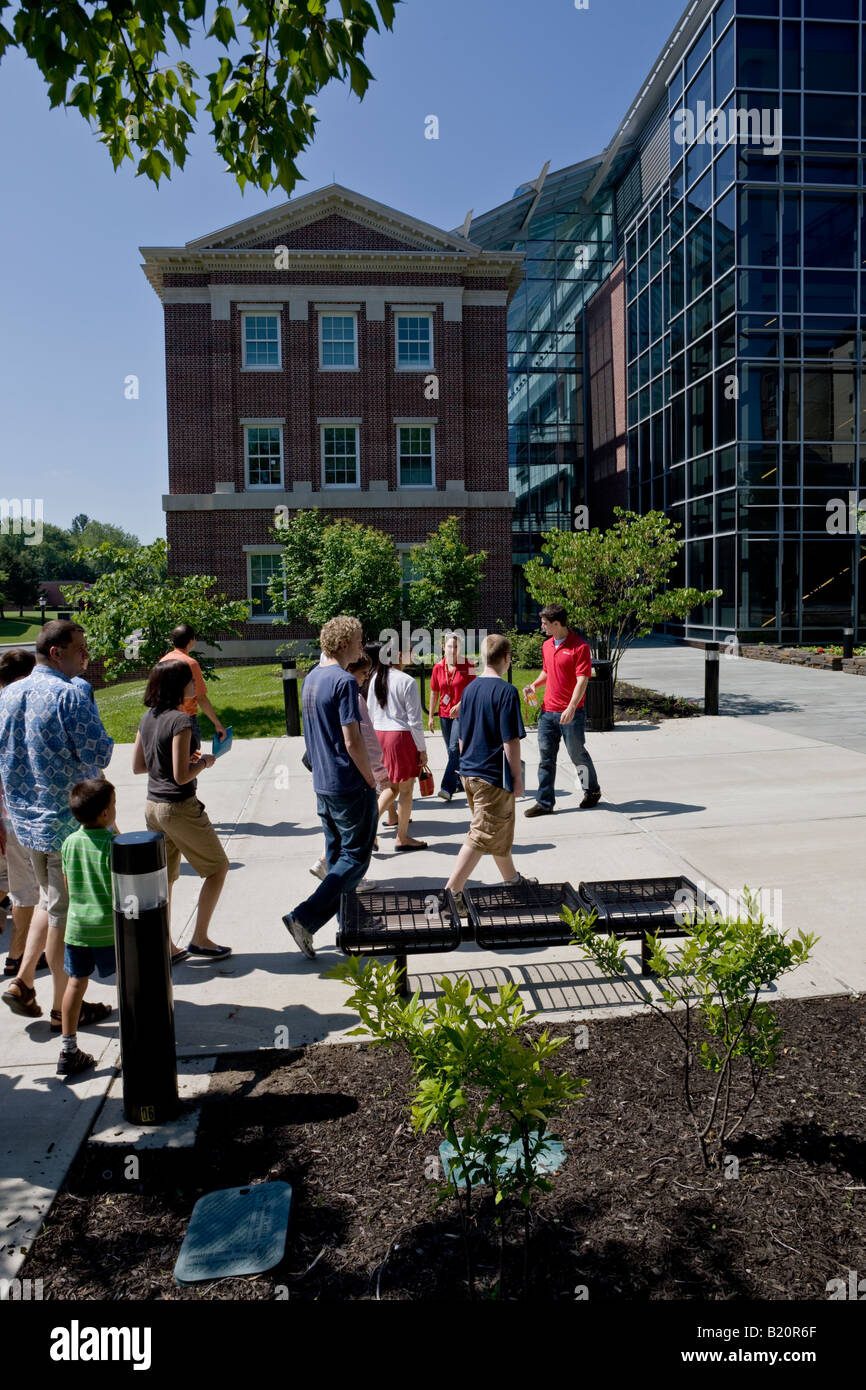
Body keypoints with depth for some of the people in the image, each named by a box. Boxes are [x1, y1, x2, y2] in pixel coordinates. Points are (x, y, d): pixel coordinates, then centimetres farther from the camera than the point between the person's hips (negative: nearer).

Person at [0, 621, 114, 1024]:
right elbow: (99, 756, -18)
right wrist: (85, 700, -4)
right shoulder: (71, 694, -18)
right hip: (68, 822, -7)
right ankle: (64, 1006, 17)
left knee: (51, 903, 25)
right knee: (66, 913, 5)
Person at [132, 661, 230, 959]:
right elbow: (181, 776, -22)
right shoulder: (180, 720, -19)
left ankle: (165, 947, 19)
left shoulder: (148, 718, 5)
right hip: (180, 808, -8)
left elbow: (137, 765, 12)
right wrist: (204, 761, -4)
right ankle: (199, 938, 14)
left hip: (152, 806, 8)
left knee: (164, 877, 15)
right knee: (218, 867, 10)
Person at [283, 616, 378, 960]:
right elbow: (352, 741, -21)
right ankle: (304, 918, -7)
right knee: (355, 857, 0)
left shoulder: (311, 678, 10)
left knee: (337, 854, 16)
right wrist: (371, 779, -9)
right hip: (350, 785, -9)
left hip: (323, 783, 9)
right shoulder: (344, 681, -18)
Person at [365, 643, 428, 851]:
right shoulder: (407, 681, -13)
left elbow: (370, 713, 11)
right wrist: (422, 749, -5)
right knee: (406, 789, 8)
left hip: (378, 734, 7)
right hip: (401, 735, -7)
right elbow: (415, 720, -12)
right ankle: (402, 838, 17)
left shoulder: (375, 679, 6)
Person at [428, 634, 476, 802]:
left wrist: (459, 705, -22)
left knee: (455, 748, -15)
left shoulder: (468, 665, -6)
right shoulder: (438, 668, 4)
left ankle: (447, 788, -18)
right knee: (452, 750, 13)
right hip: (445, 714, 5)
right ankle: (459, 782, 27)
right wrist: (431, 716, 10)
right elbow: (434, 693, 10)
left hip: (462, 713, -5)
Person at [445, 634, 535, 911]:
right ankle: (452, 890, -3)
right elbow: (510, 742, -18)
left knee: (501, 828, 23)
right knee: (482, 836, -2)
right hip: (493, 776, -8)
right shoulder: (506, 691, -17)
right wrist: (518, 778, -9)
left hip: (469, 773, 8)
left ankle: (511, 878, 40)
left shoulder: (470, 689, 6)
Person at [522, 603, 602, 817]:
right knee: (546, 756, 4)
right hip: (548, 711, 6)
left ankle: (592, 791, 31)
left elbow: (582, 680, -18)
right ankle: (544, 803, 9)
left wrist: (571, 708, -27)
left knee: (577, 753, 8)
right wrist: (534, 685, 6)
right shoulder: (547, 646, 11)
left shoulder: (579, 646, -12)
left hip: (572, 713, -6)